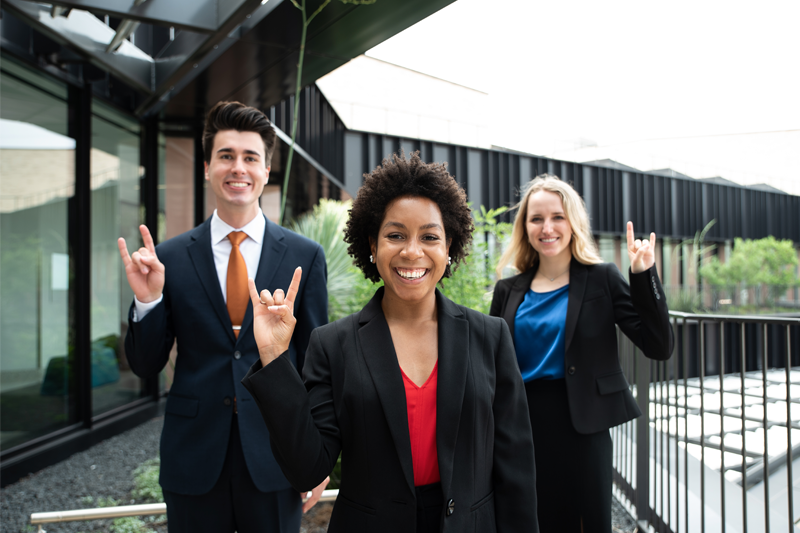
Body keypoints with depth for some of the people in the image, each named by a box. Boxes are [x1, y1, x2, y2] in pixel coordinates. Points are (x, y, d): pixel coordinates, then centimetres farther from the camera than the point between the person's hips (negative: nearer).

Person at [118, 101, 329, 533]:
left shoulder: (305, 256, -3)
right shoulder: (170, 258, -1)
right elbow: (145, 364, 3)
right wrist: (148, 301, -15)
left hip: (274, 460, 0)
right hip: (193, 463, 1)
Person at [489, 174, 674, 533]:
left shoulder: (601, 279, -2)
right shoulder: (508, 291, 5)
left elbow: (659, 348, -8)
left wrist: (644, 275, -16)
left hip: (582, 429, -2)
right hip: (522, 428, 3)